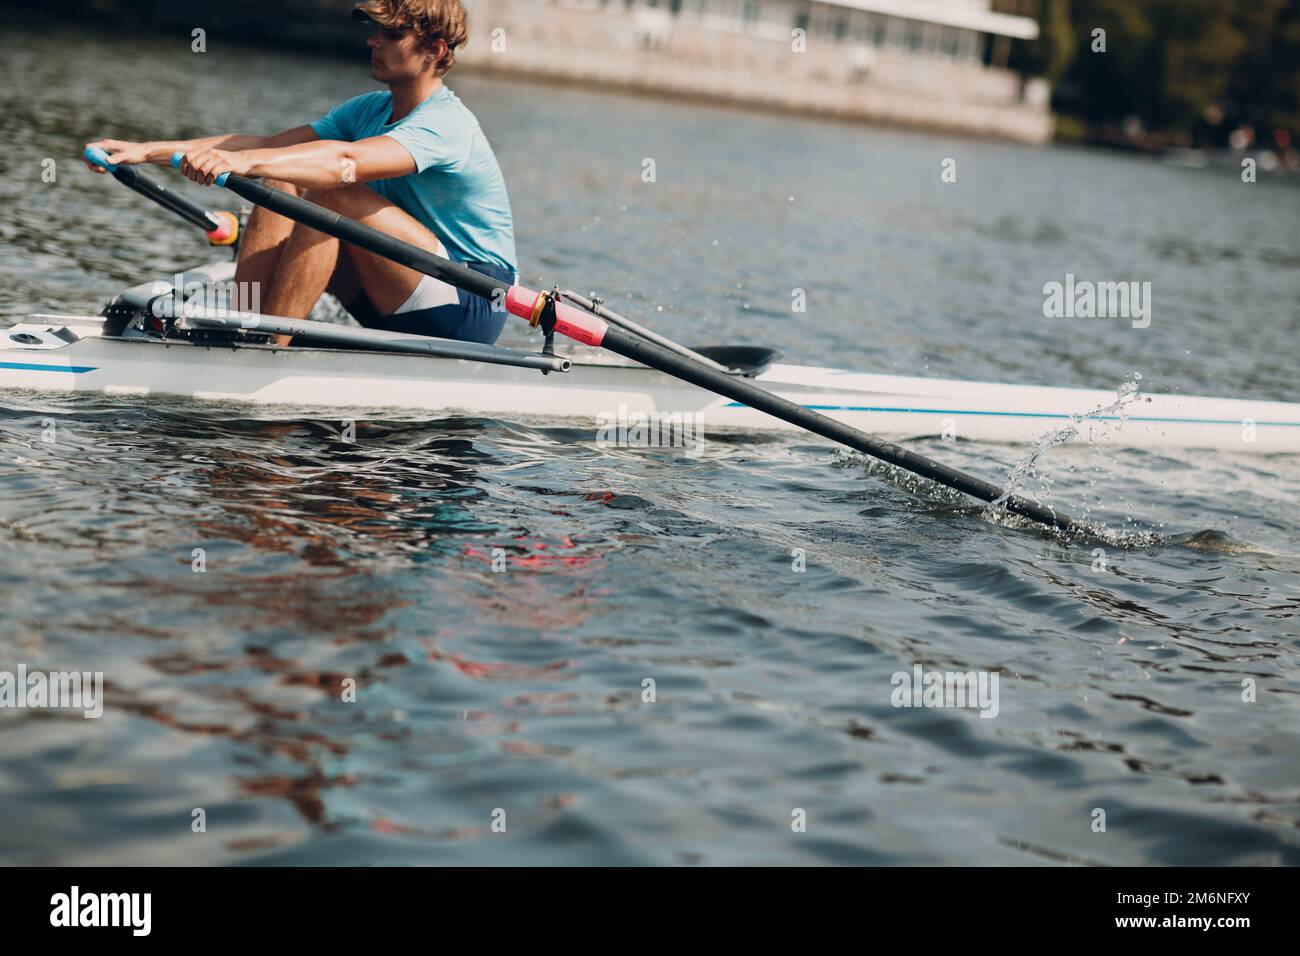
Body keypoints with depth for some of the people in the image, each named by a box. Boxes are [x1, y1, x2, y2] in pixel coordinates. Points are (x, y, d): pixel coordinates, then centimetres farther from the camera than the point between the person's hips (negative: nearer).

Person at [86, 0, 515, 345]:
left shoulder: (445, 124, -19)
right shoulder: (369, 109, 7)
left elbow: (345, 163, -38)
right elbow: (264, 144, -1)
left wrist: (245, 162, -50)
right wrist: (149, 151, -9)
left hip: (475, 308, -8)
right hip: (398, 311, 8)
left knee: (332, 193, -26)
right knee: (280, 187, -7)